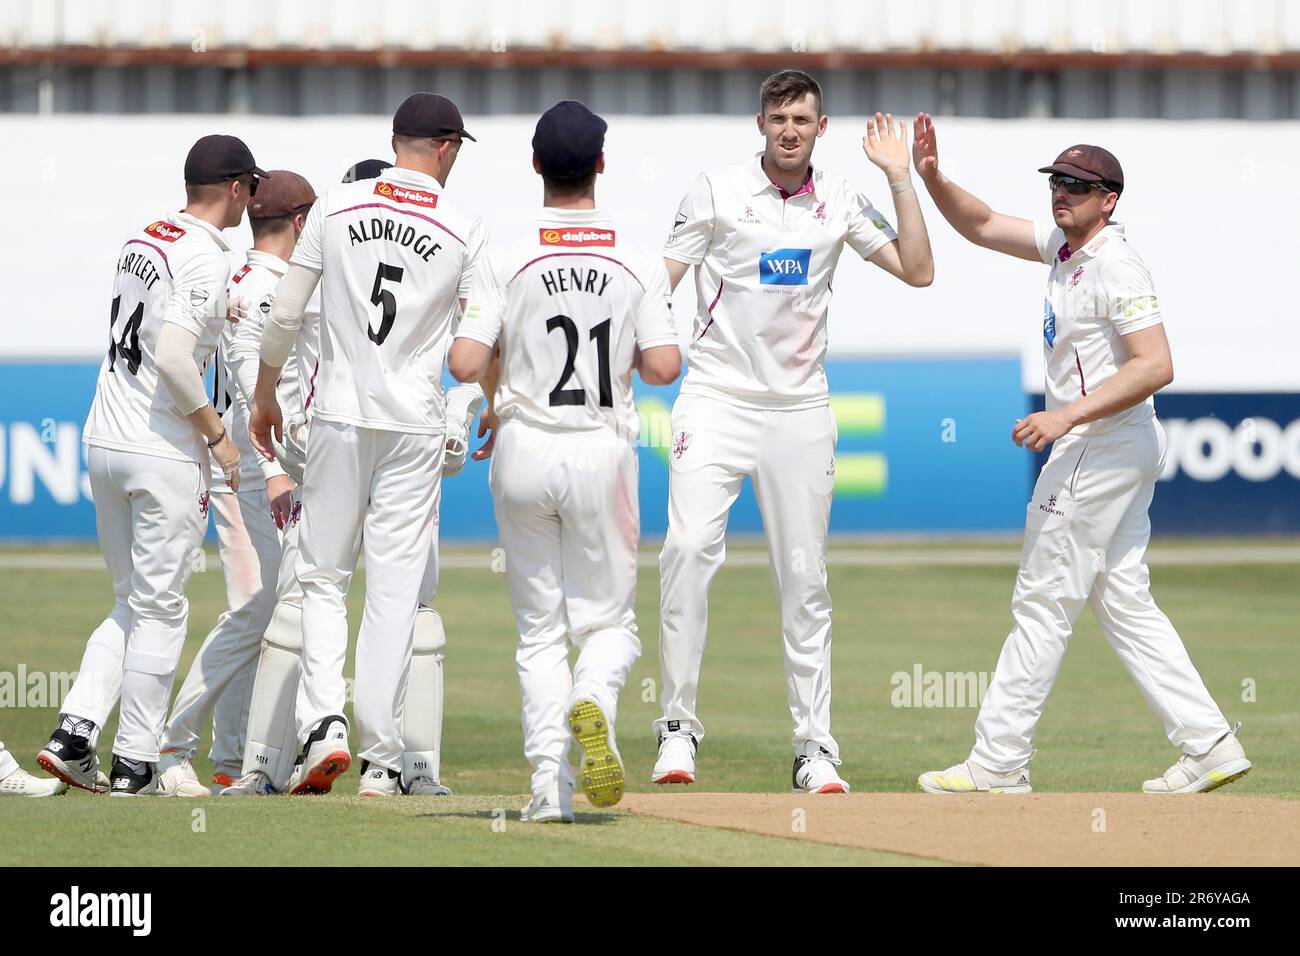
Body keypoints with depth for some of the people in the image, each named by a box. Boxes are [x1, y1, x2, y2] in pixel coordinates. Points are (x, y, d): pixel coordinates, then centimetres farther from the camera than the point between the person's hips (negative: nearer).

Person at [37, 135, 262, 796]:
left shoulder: (141, 242, 12)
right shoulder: (206, 260, -14)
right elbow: (172, 356, -24)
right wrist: (217, 433, -15)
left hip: (103, 442, 8)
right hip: (165, 451, -8)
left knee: (133, 605, 16)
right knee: (159, 610, 1)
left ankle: (75, 732, 2)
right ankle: (134, 765, 3)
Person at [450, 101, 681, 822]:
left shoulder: (508, 260, -6)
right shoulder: (636, 263, -2)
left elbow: (465, 364, -13)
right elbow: (663, 367, -5)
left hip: (524, 453, 0)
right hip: (602, 453, 0)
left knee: (539, 627, 9)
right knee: (609, 620, 10)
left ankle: (549, 784, -1)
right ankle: (592, 703, -23)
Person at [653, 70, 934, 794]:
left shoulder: (841, 203, 7)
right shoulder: (718, 193, -1)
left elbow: (918, 271, 1)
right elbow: (658, 286, -1)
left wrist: (900, 176, -3)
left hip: (801, 413, 3)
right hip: (716, 402, -3)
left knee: (805, 579, 3)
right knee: (690, 547, -19)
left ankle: (816, 747, 7)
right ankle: (679, 726, -11)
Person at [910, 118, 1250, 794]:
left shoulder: (1115, 264, -17)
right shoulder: (1065, 243, 11)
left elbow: (1156, 365, -25)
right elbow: (982, 227, 19)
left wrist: (1068, 416, -28)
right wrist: (930, 177, 2)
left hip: (1103, 450, -10)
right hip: (1113, 452, 10)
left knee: (1043, 602, -5)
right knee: (1122, 603, 11)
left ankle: (999, 763, -2)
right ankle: (1208, 745, 8)